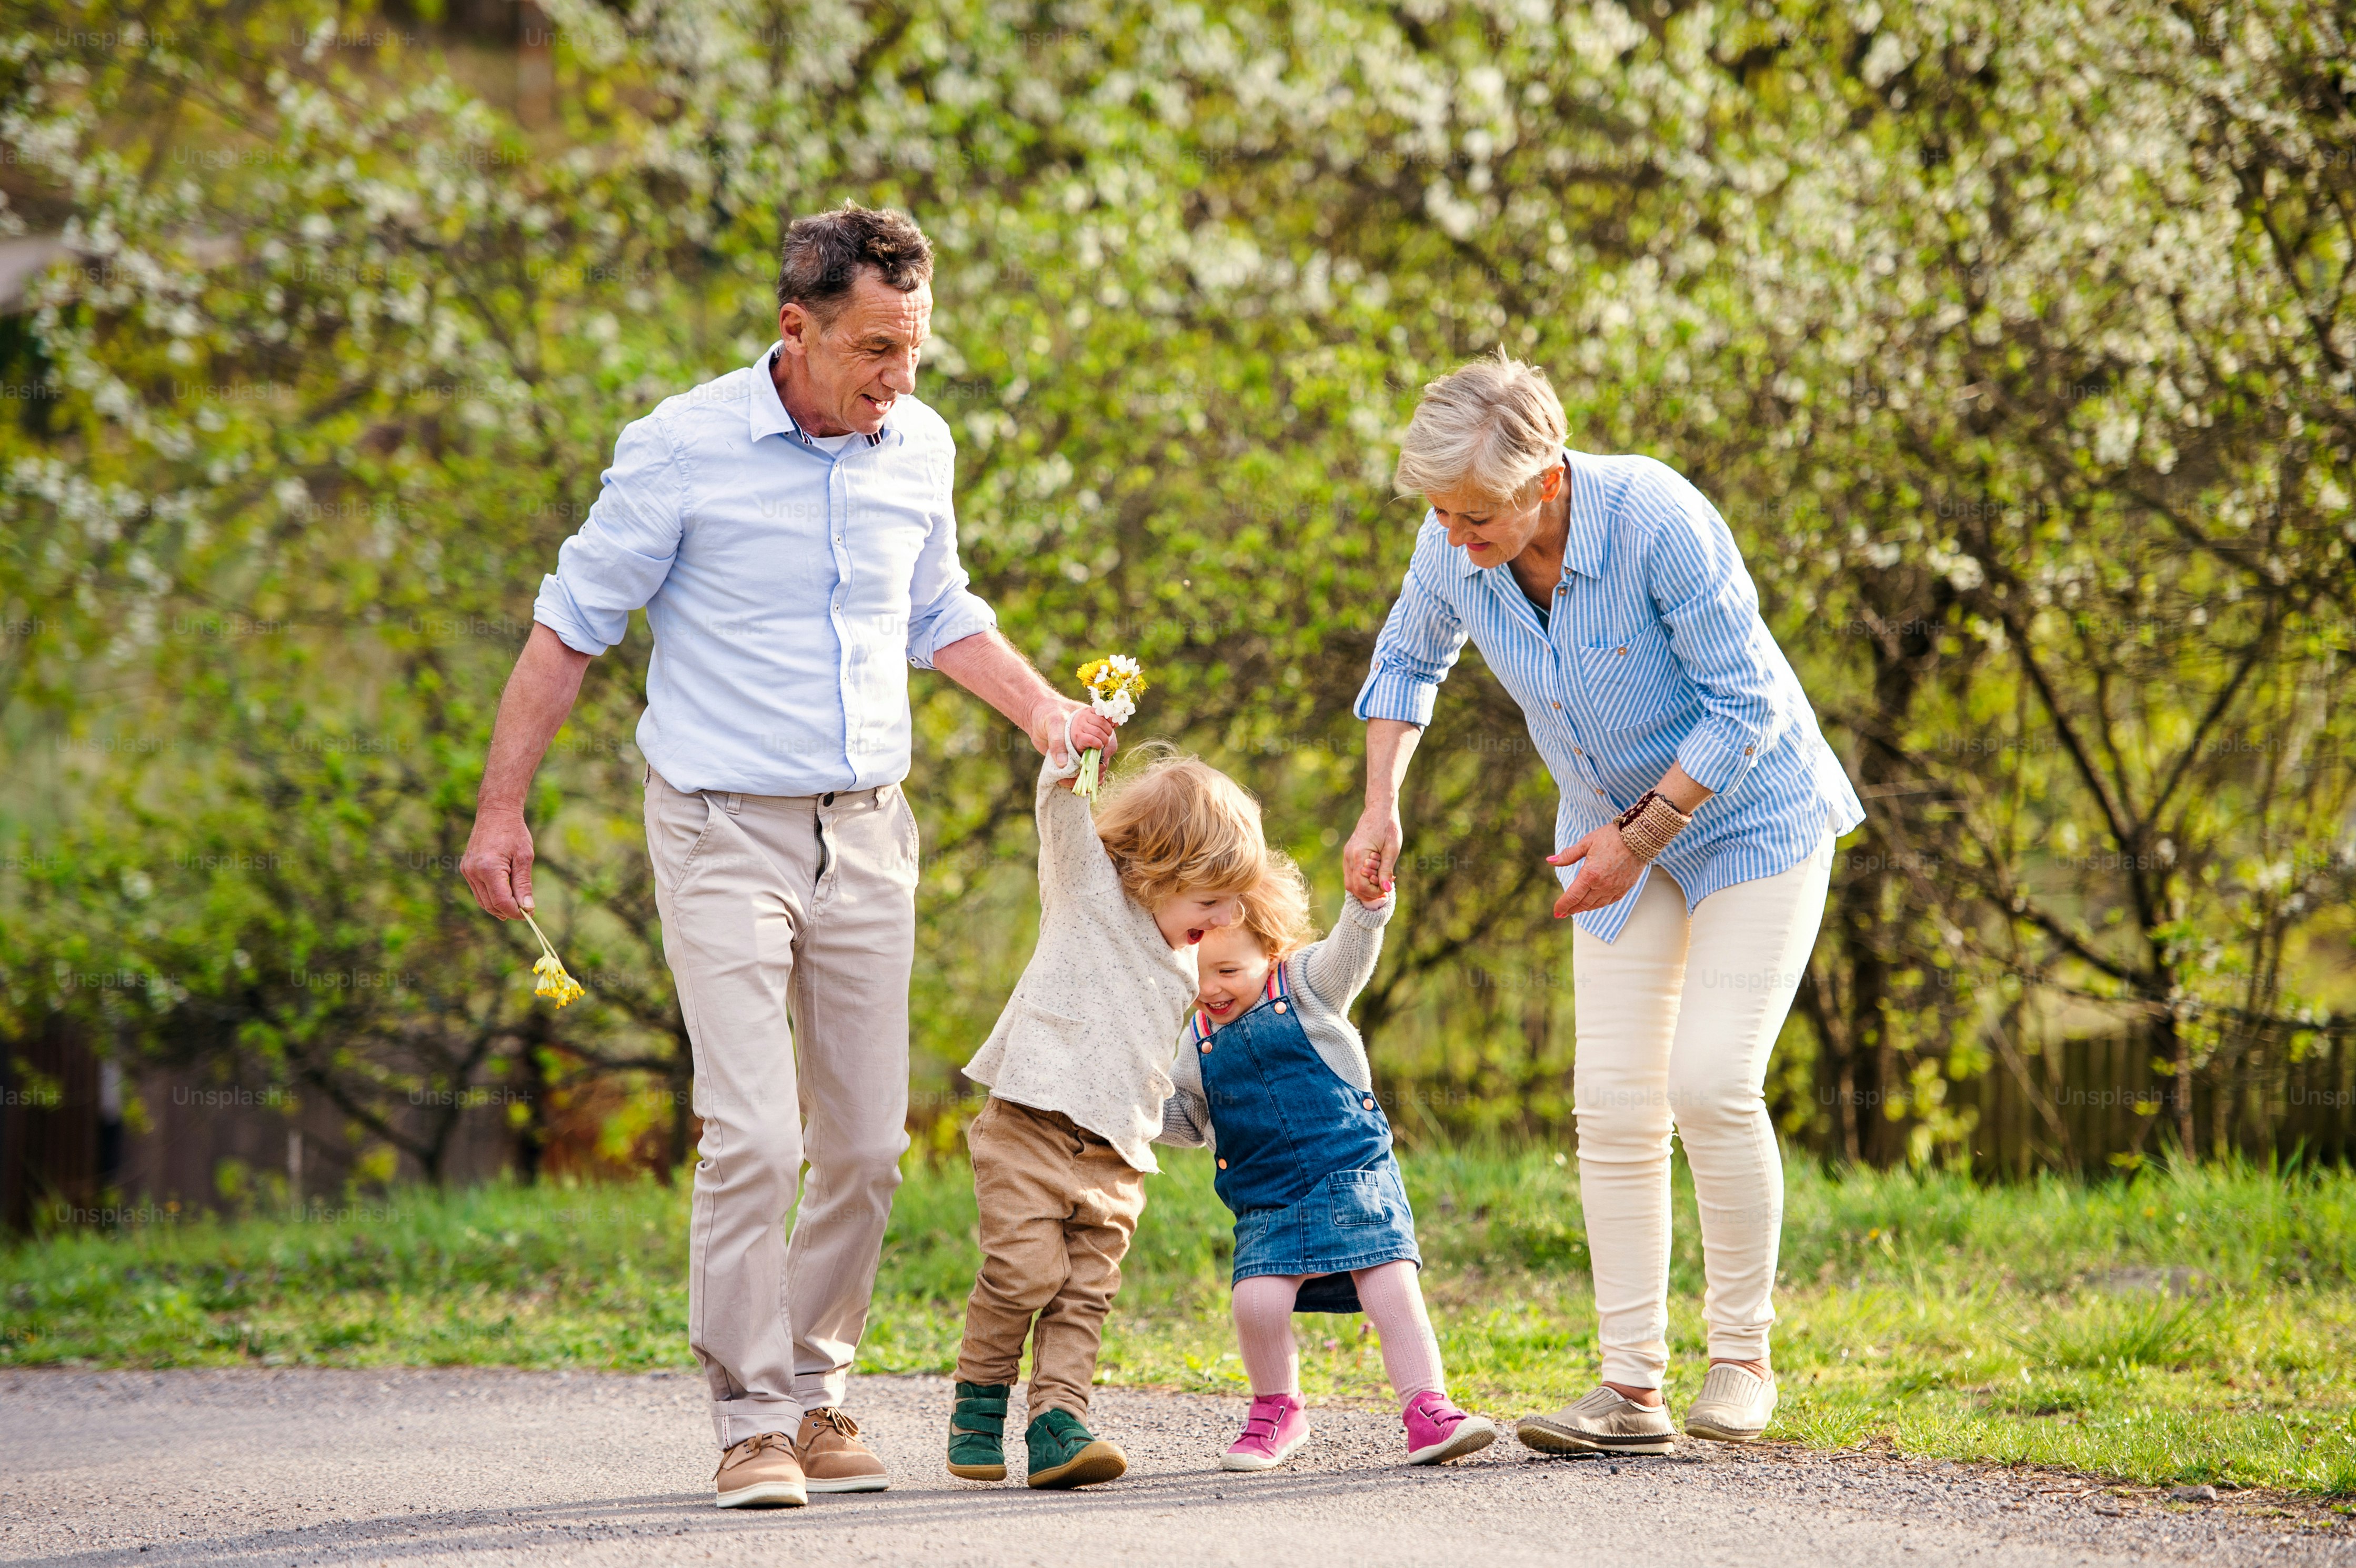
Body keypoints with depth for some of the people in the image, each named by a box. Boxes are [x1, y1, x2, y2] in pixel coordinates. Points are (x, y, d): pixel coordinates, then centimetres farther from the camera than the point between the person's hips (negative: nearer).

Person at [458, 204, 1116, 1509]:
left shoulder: (919, 448, 3)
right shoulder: (684, 447, -11)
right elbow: (574, 624, -4)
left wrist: (1042, 709, 8)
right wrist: (500, 809, -5)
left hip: (865, 832, 5)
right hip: (722, 828, -5)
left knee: (865, 1145, 6)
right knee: (752, 1133, -14)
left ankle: (816, 1391, 21)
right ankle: (752, 1418, -5)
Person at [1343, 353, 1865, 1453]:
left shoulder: (1658, 522, -31)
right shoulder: (1454, 549, -13)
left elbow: (1745, 703, -23)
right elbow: (1408, 663, 10)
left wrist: (1643, 835, -22)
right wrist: (1380, 807, -1)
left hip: (1751, 814, -5)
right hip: (1622, 831, 5)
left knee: (1711, 1082, -17)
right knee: (1615, 1103, -3)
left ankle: (1742, 1355, -2)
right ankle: (1631, 1387, 1)